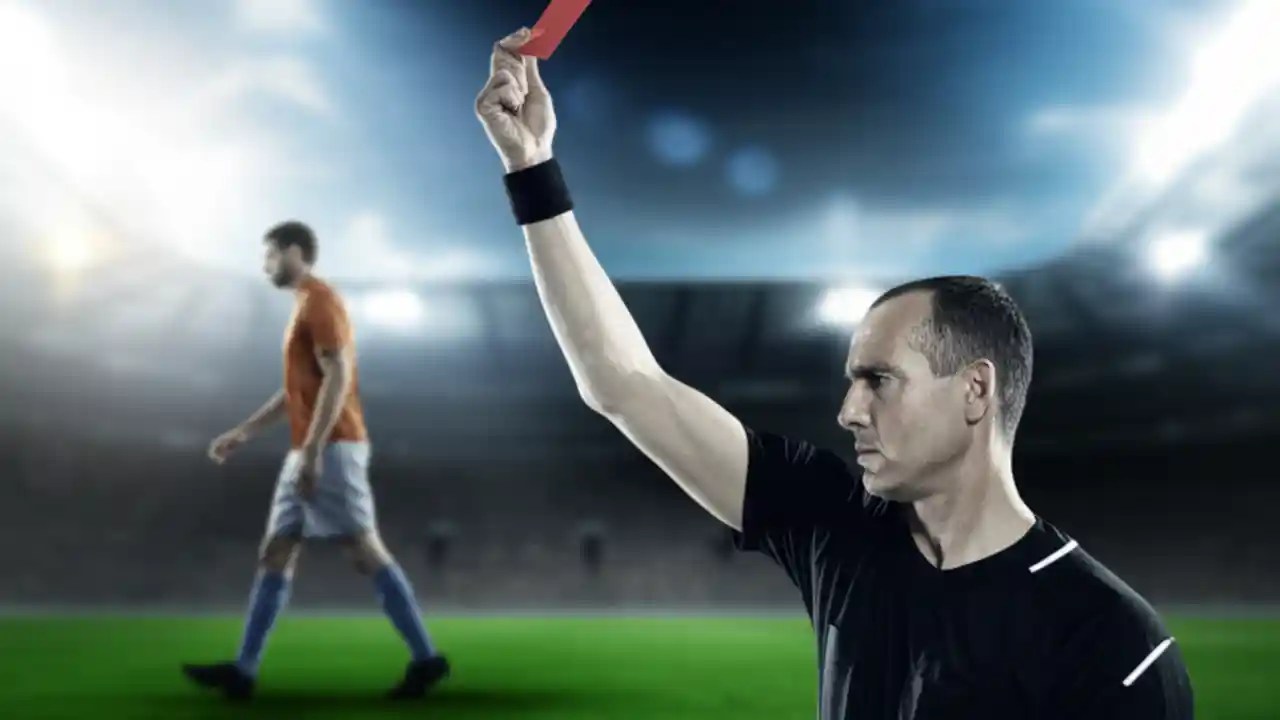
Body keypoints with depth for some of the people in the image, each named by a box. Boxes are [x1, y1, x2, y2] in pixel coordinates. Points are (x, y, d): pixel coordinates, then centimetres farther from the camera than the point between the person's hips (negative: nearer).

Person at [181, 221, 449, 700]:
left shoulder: (320, 302, -9)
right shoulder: (305, 306, 21)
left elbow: (337, 379, -19)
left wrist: (312, 452, -24)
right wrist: (242, 433, 23)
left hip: (331, 450, -10)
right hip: (309, 453, 10)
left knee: (366, 552, -10)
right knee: (273, 555, 6)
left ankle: (425, 658, -5)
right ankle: (243, 670, 7)